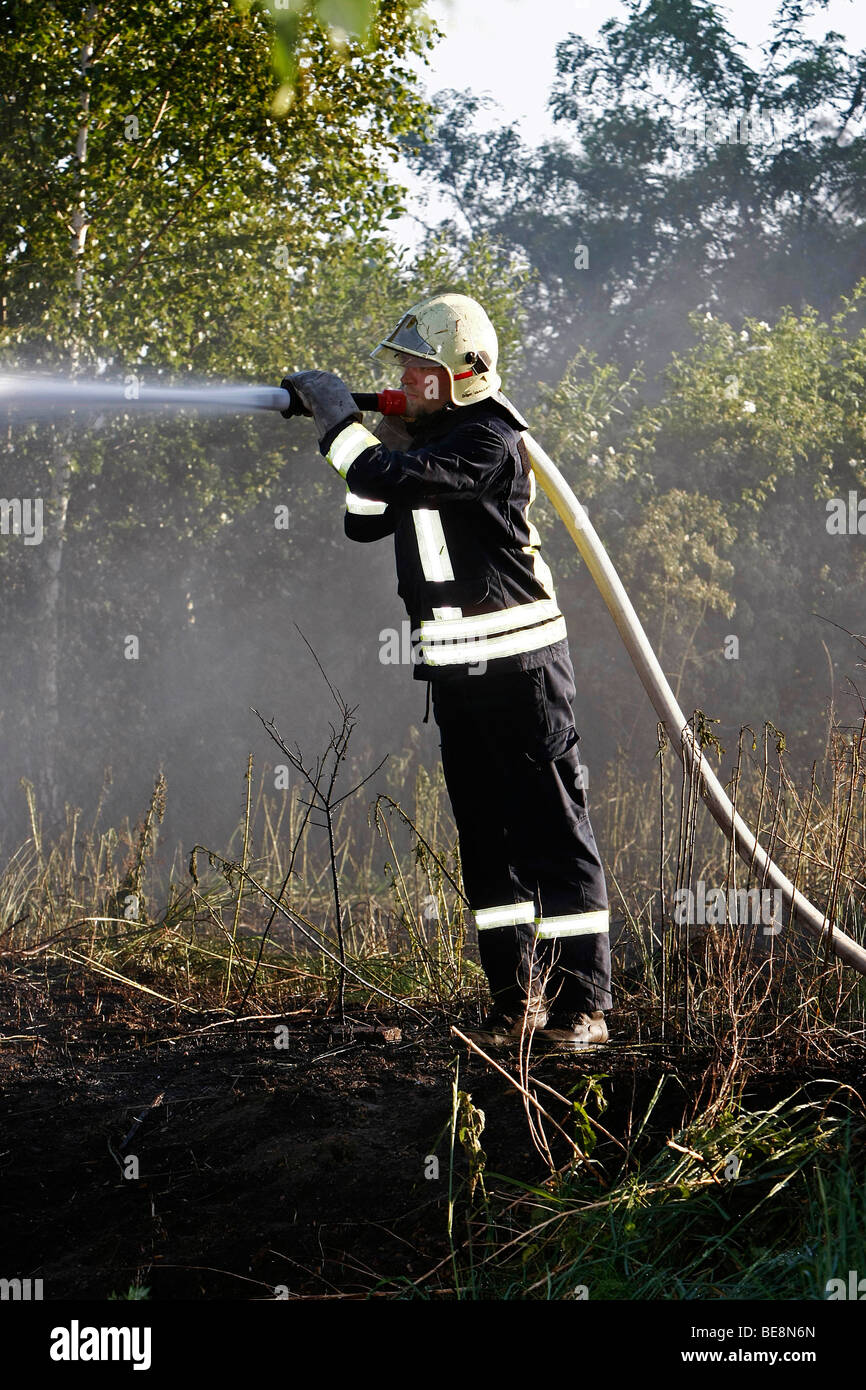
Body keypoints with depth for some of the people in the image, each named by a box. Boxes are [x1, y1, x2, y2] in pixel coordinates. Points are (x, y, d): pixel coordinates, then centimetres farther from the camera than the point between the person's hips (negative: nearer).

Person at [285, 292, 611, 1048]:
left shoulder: (490, 443, -16)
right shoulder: (424, 437, 14)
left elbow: (386, 477, -26)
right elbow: (365, 519, 17)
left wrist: (337, 413, -11)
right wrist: (375, 435, 4)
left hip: (519, 664, -9)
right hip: (457, 672, 9)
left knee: (555, 835, -6)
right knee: (487, 843, 11)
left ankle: (584, 1005, -5)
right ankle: (519, 999, 17)